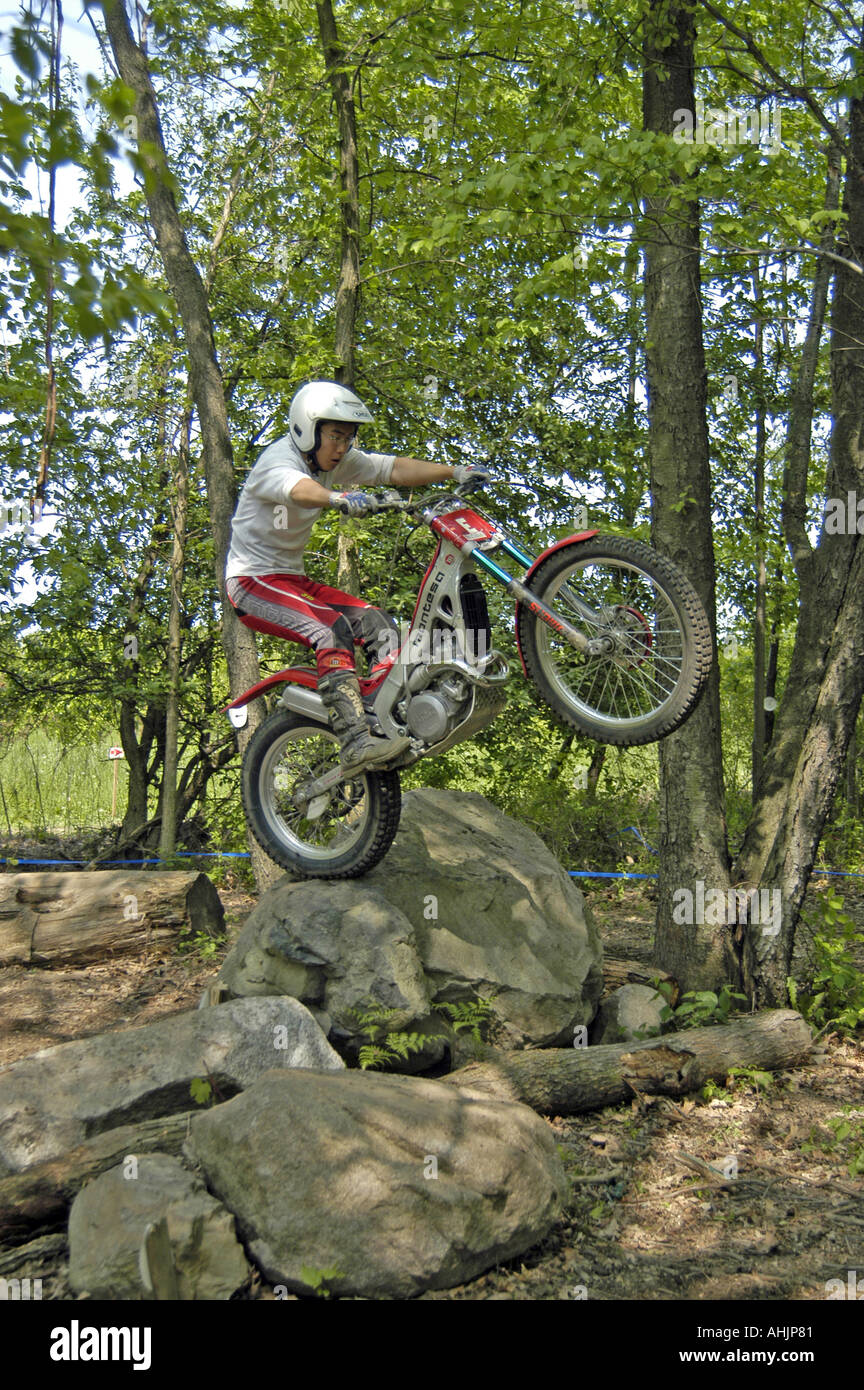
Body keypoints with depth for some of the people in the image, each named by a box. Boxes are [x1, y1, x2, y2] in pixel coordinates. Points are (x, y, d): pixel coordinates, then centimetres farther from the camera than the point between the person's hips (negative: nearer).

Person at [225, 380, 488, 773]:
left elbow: (394, 469, -2)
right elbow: (298, 488, -43)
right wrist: (338, 498, -65)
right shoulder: (278, 460, -19)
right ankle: (354, 741, -37)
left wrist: (453, 471, -15)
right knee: (332, 629, -29)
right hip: (252, 579, -9)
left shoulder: (336, 461, 6)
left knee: (377, 623, -5)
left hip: (292, 577, 9)